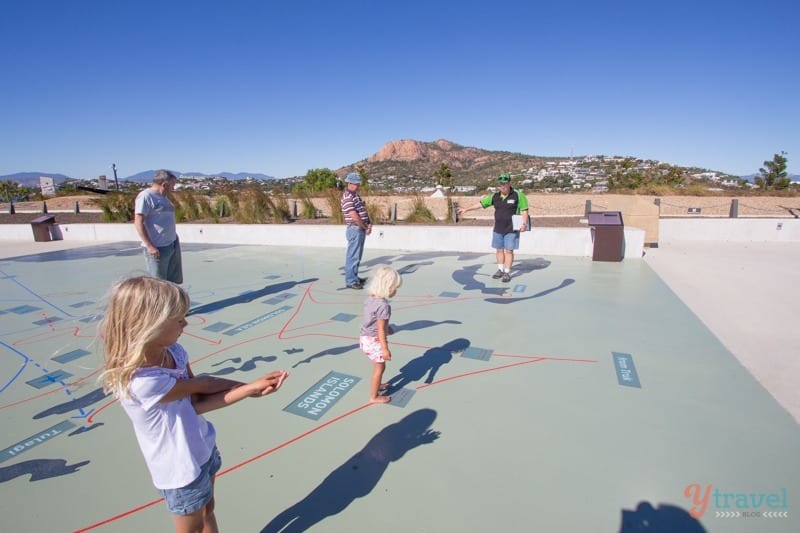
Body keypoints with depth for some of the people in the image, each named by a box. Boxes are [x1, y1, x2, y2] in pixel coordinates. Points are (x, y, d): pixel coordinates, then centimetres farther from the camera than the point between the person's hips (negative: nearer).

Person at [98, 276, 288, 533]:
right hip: (181, 469, -6)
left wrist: (251, 387, -25)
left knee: (207, 511, 26)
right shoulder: (141, 382, -34)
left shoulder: (172, 350, -12)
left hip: (203, 449, 6)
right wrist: (249, 388, -16)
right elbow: (202, 385, -23)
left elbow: (195, 401, -13)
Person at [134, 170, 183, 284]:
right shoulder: (145, 196, -10)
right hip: (157, 248, -9)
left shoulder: (162, 197, 17)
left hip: (173, 245, 9)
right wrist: (149, 246, -19)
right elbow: (138, 222, -15)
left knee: (174, 281, 12)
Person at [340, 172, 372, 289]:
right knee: (353, 256, -5)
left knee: (357, 256, 18)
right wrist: (366, 227, -13)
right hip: (355, 229, -10)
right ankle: (350, 281, 2)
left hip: (361, 229, 10)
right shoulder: (348, 197, -16)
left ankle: (354, 277, 30)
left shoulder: (355, 195, 15)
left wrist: (369, 224, 1)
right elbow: (354, 216, -23)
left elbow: (363, 212, 16)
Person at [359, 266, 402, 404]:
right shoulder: (383, 305, -27)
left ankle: (377, 385, 49)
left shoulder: (370, 298, -1)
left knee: (378, 365, 28)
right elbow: (380, 329, -25)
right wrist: (385, 348, -19)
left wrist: (387, 327, 28)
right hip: (375, 341, -8)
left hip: (365, 338, 8)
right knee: (379, 368, 10)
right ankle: (374, 397, 25)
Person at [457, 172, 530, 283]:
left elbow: (524, 211, -8)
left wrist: (524, 224, -22)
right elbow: (481, 203, 11)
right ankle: (500, 270, 25)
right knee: (499, 249, 11)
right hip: (498, 229, 5)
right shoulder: (495, 196, 5)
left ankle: (507, 273, 7)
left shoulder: (518, 195, -8)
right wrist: (466, 209, 10)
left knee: (508, 250, -1)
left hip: (511, 230, -4)